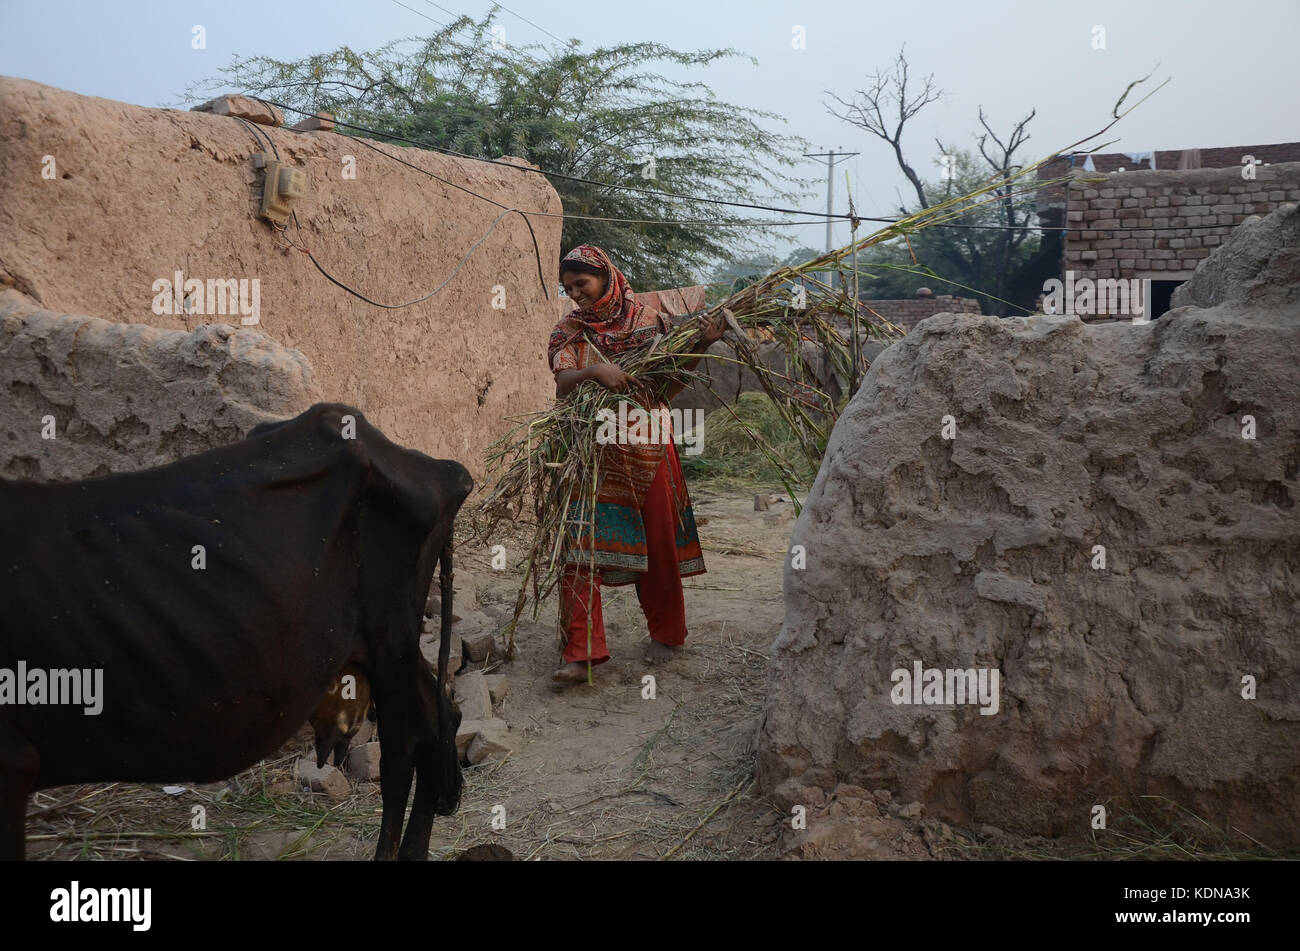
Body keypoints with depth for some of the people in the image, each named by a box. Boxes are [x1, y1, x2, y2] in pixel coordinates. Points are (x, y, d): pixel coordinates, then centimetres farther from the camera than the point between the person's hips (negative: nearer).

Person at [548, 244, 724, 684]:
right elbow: (562, 385, -9)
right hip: (592, 455, 0)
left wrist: (700, 346, -10)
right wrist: (594, 371, -28)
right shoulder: (568, 332, 5)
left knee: (658, 545, 9)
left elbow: (667, 386, 1)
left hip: (647, 449, 0)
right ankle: (581, 653, -6)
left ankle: (665, 634, 28)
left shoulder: (650, 321, 4)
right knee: (580, 548, -9)